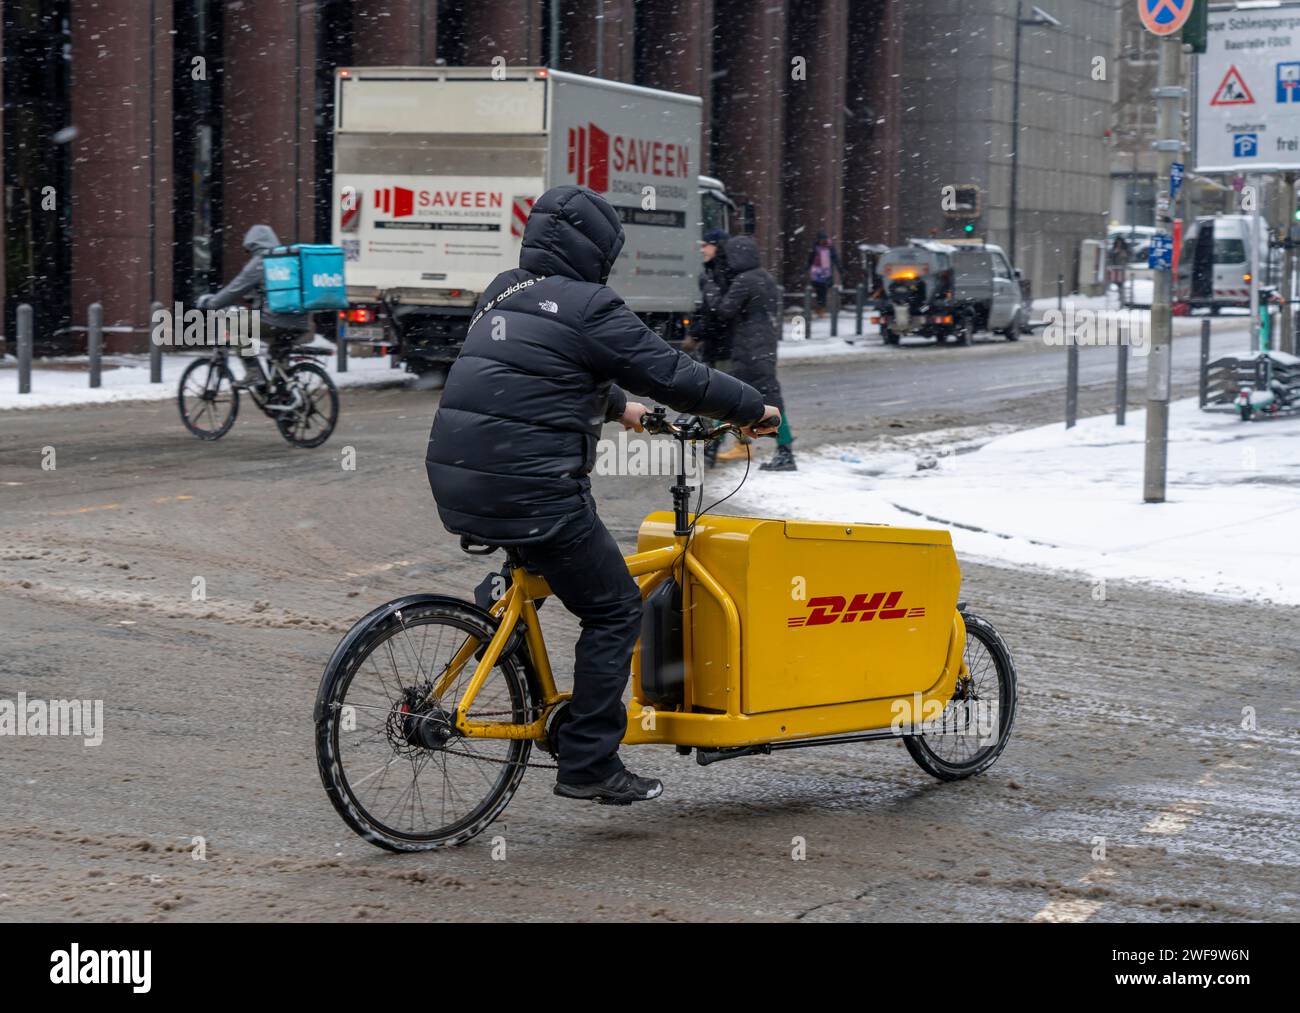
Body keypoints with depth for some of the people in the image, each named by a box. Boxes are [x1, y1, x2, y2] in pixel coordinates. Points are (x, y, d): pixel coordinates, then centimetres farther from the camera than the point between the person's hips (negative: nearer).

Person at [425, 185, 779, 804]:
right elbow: (672, 374, -6)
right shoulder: (588, 307, -8)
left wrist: (618, 407, 46)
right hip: (531, 491, -8)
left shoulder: (502, 295, 18)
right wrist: (752, 408, 8)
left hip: (457, 478, 8)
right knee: (615, 611, 3)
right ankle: (588, 764, 3)